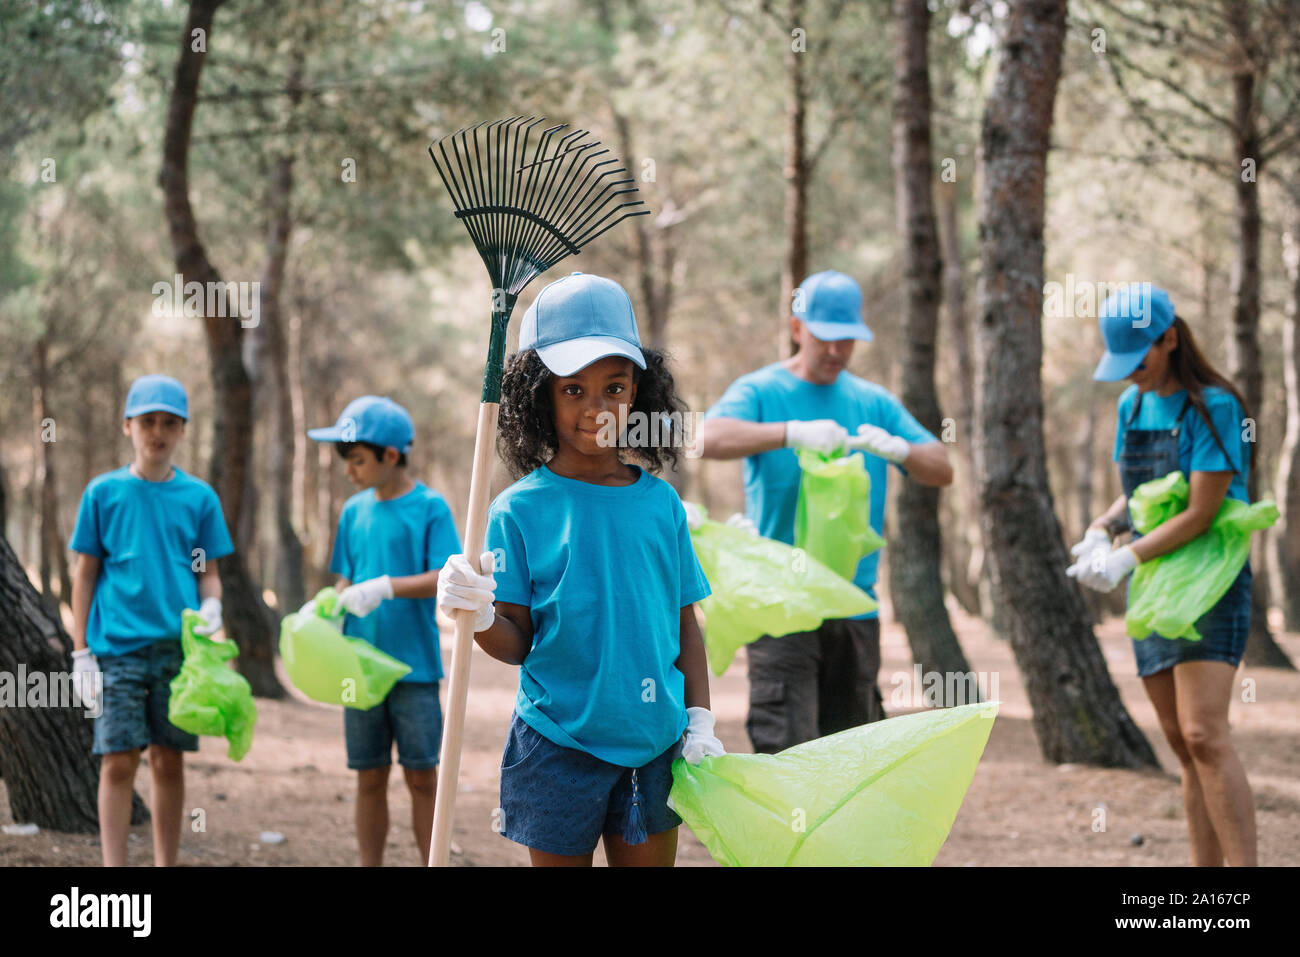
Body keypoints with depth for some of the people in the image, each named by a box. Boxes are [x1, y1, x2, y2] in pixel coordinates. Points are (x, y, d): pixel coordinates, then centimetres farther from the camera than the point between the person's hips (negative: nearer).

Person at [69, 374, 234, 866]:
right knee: (118, 763, -6)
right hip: (118, 646, -2)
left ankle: (165, 866, 15)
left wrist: (211, 607, -11)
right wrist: (81, 653, 0)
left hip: (180, 646, 2)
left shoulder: (199, 496, 7)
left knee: (169, 762, 6)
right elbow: (85, 576, 5)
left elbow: (209, 572, 12)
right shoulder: (104, 492, 3)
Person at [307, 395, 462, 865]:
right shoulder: (354, 510, 10)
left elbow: (446, 579, -12)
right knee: (370, 778, 8)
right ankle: (370, 866, 15)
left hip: (415, 665, -4)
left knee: (422, 776, 0)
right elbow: (346, 582, 12)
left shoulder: (430, 507, -4)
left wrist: (387, 586, -23)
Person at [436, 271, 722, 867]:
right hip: (558, 746, -3)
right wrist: (479, 618, -26)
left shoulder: (662, 504, 4)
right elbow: (517, 642, -6)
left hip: (653, 746, 3)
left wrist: (700, 722, 4)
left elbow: (684, 625, 11)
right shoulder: (520, 510, -5)